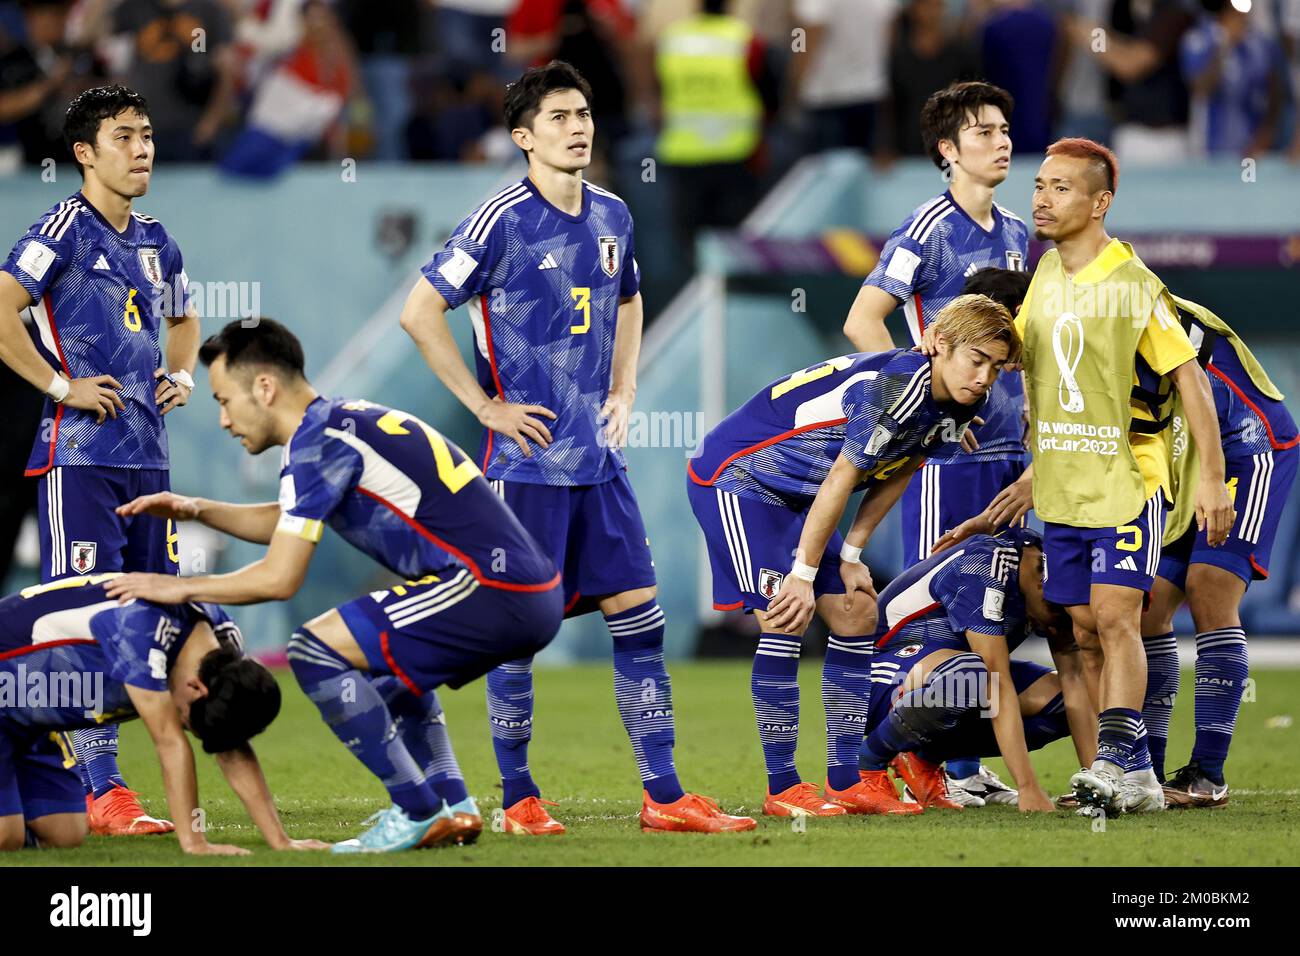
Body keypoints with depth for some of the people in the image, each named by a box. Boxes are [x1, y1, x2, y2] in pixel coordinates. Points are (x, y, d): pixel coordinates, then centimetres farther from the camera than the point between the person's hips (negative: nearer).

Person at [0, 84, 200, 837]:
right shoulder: (65, 230, -8)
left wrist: (183, 377, 17)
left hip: (149, 455, 8)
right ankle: (100, 790, -10)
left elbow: (182, 318, 35)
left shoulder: (154, 240, 16)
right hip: (81, 455, -8)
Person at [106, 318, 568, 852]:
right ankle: (454, 806, 19)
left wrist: (181, 588, 3)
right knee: (388, 664, 32)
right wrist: (197, 510, 27)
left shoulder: (319, 442, -10)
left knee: (315, 651, -8)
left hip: (491, 589, -10)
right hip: (534, 598, 10)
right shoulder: (345, 419, 19)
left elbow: (279, 578, -10)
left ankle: (418, 815, -5)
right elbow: (287, 523, 36)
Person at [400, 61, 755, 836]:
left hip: (598, 455, 6)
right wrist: (486, 405, -12)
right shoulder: (503, 220, -10)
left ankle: (664, 796, 5)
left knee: (639, 617, 2)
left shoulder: (611, 216, 10)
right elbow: (420, 313, -11)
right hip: (527, 458, -6)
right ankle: (518, 799, 10)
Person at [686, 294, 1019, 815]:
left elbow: (893, 476, 7)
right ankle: (782, 788, -8)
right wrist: (803, 574, -21)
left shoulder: (952, 409, -3)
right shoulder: (897, 386, -31)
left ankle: (844, 783, 9)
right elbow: (840, 480, -26)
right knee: (785, 621, -17)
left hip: (793, 497, 10)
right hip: (733, 475, -10)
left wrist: (852, 555, 0)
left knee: (857, 614, 5)